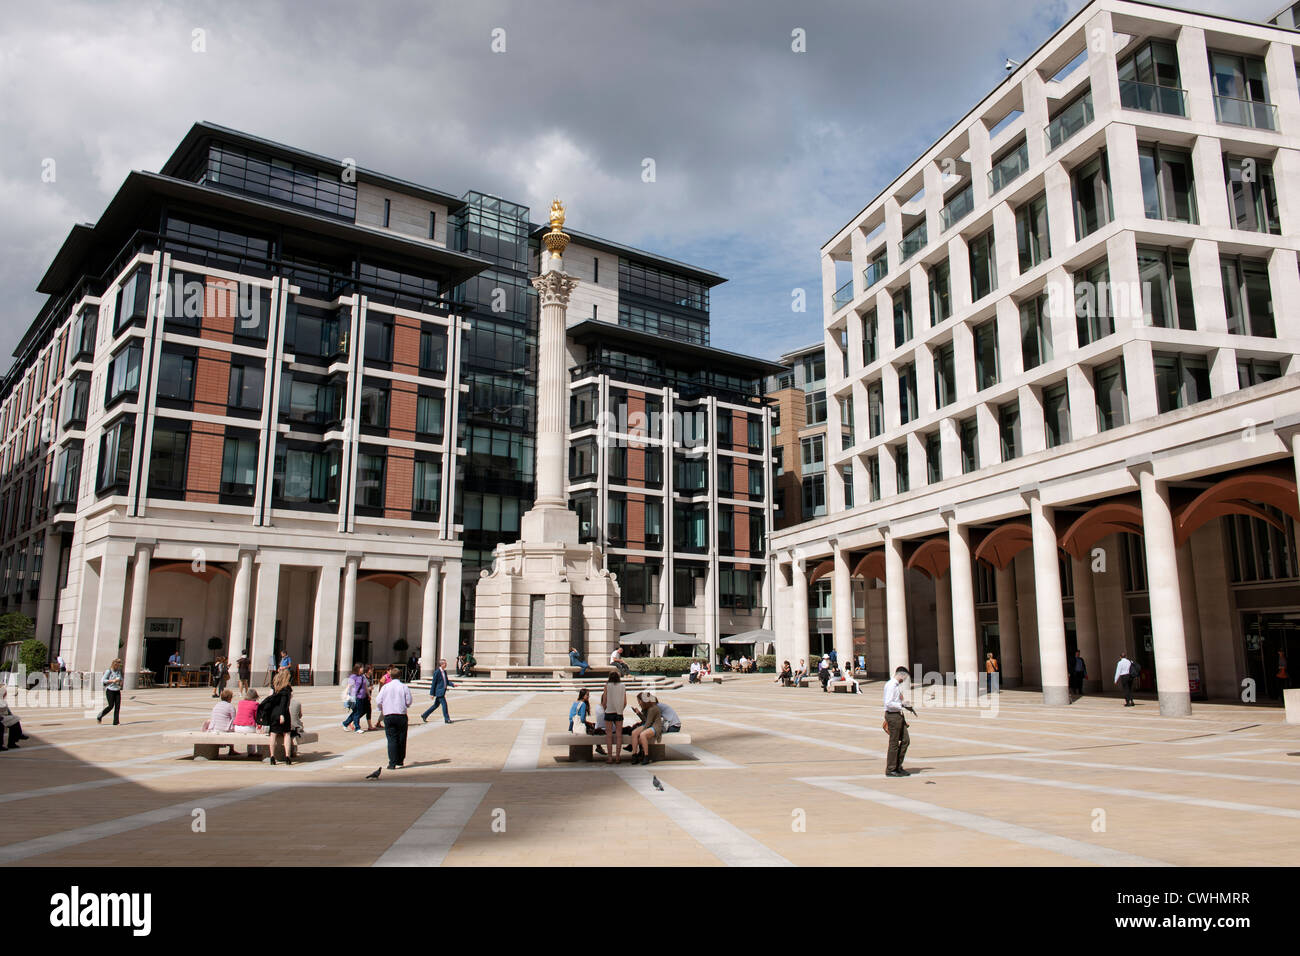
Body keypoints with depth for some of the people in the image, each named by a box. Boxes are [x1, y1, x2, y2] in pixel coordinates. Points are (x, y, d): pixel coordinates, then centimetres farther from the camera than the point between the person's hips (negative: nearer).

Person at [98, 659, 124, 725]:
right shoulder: (109, 671, -7)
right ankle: (99, 717, 17)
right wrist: (112, 681, -18)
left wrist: (120, 681, 3)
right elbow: (103, 680, -11)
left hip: (117, 690, 5)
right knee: (111, 706, -6)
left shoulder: (119, 671, 10)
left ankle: (116, 722, -1)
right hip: (110, 690, -5)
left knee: (118, 706, -3)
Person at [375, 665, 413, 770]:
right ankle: (400, 761, 19)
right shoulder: (404, 687, -3)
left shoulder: (385, 687, -1)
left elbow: (378, 701, 0)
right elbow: (408, 702, -3)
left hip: (388, 715, 0)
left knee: (391, 739, 1)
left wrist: (382, 710, 19)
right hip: (401, 715, 0)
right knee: (401, 739, 12)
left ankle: (392, 763, -5)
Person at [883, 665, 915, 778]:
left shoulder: (897, 685, 13)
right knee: (894, 743, -1)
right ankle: (890, 770, 10)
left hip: (898, 715, 10)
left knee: (906, 740, 12)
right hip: (893, 715, -10)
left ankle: (898, 767, 21)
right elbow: (888, 703, -25)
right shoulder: (891, 685, -18)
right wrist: (902, 705, -18)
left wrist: (906, 705, 13)